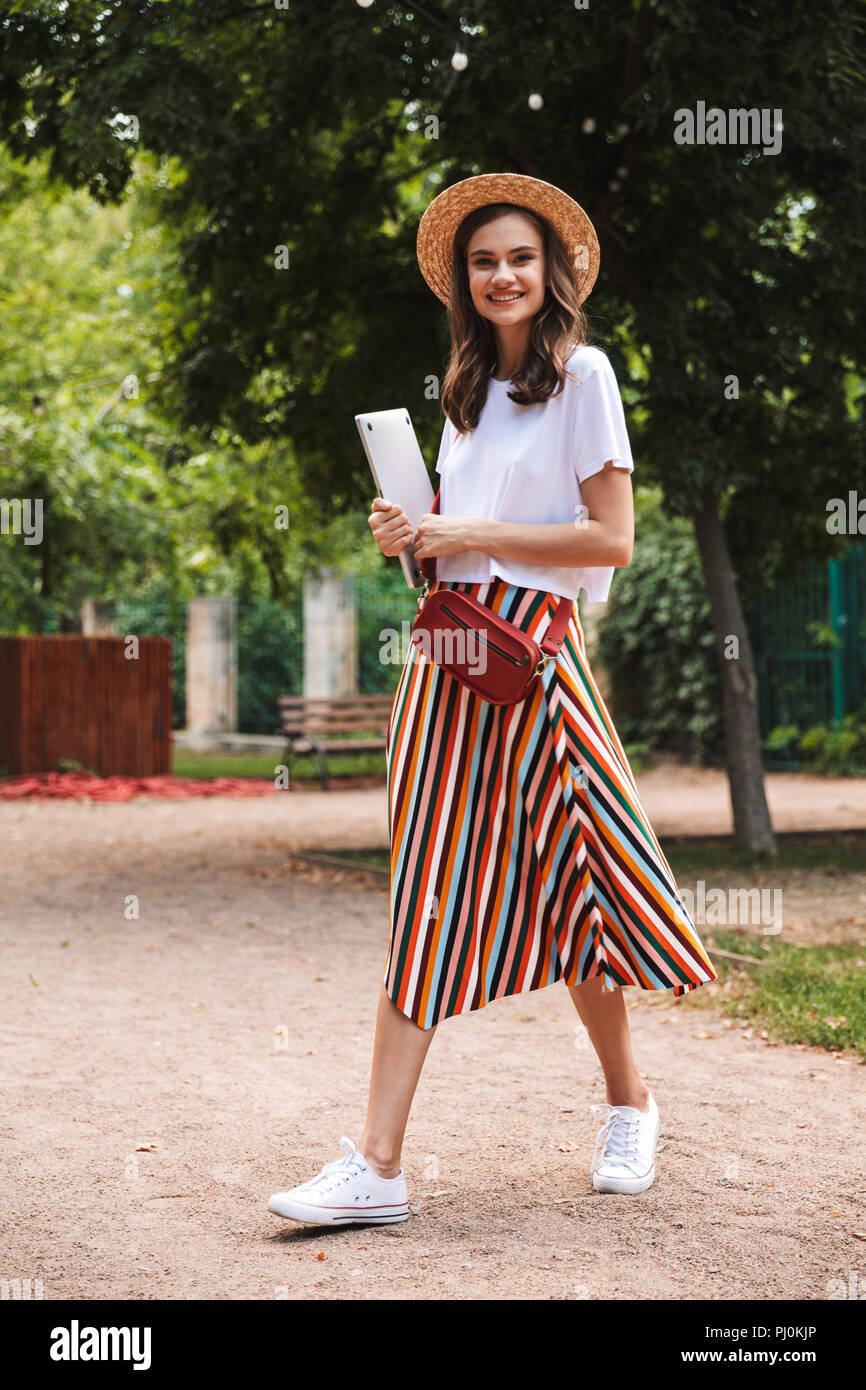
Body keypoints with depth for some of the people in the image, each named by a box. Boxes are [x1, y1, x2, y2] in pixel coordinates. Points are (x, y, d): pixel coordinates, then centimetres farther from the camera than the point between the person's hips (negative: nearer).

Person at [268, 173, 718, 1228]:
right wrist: (412, 536, 5)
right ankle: (377, 1166, -8)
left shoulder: (580, 374, -1)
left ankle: (628, 1102, 29)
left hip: (533, 649, -5)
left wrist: (470, 534, -11)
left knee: (563, 886, 5)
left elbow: (610, 539, -9)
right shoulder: (468, 390, 19)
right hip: (449, 647, 6)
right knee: (425, 902, -3)